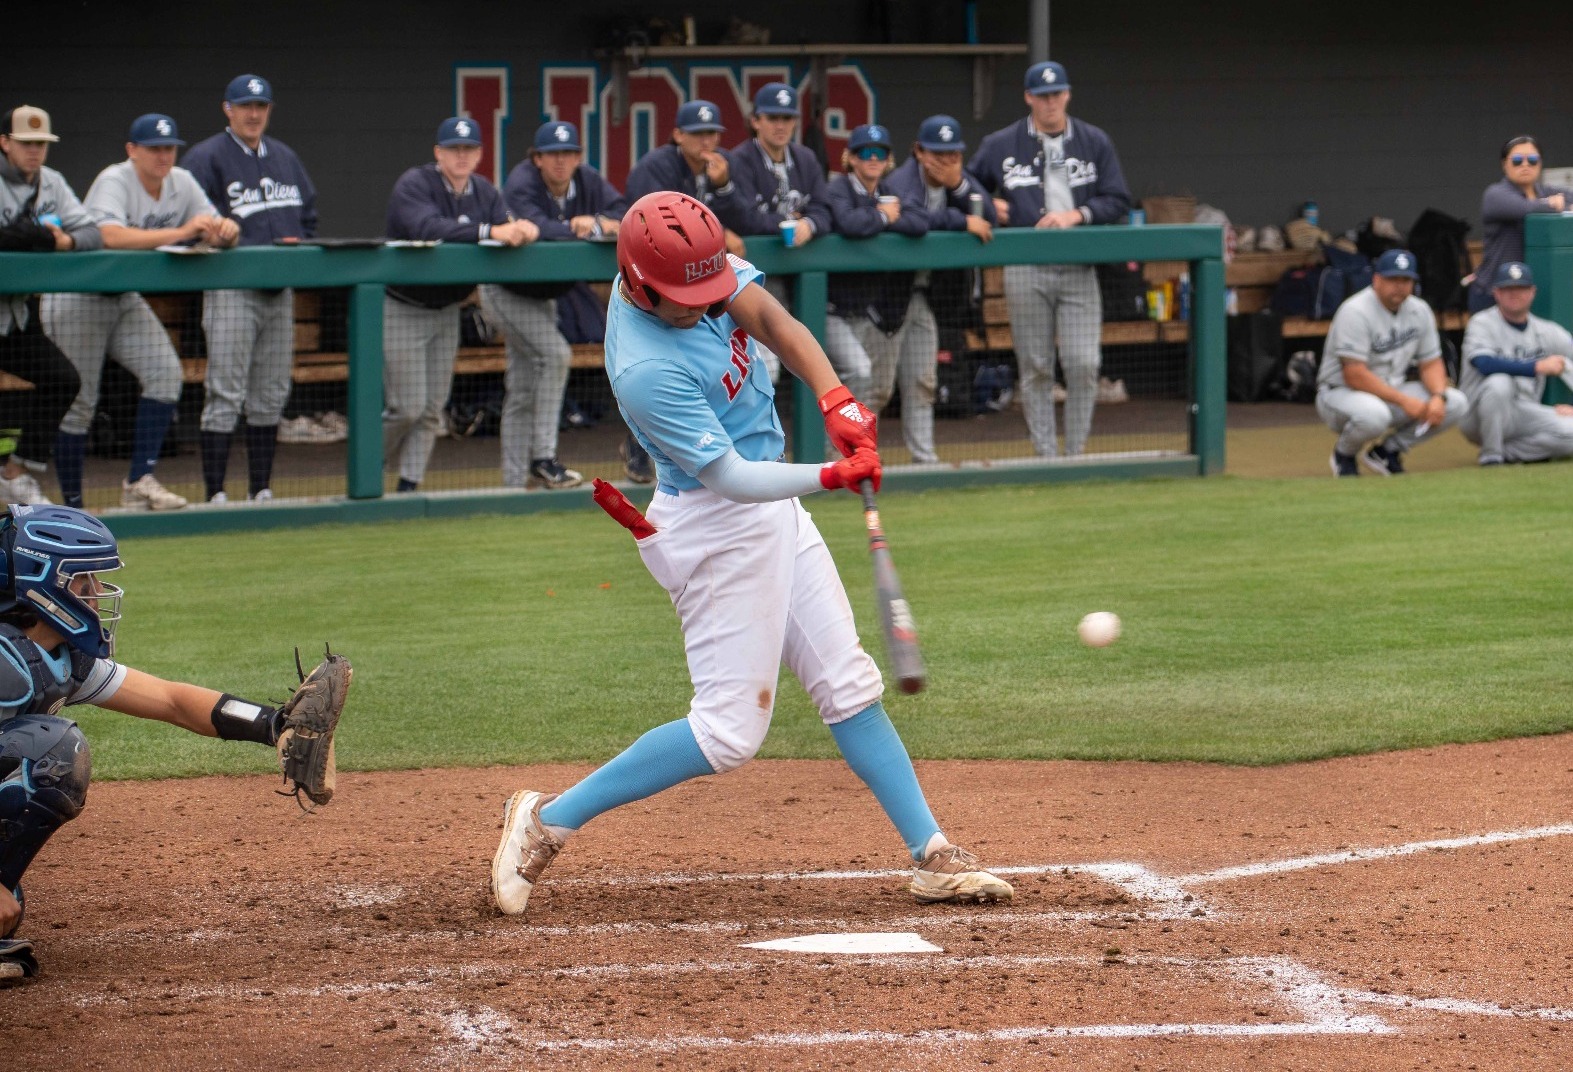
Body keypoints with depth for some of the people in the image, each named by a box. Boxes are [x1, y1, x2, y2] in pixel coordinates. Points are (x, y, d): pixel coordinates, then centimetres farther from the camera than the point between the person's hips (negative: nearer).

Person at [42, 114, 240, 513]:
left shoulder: (181, 183, 0)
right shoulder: (114, 181, -22)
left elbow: (216, 233, 0)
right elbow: (111, 236, -40)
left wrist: (225, 230, -26)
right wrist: (180, 232, -45)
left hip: (126, 300, 7)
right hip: (77, 299, -7)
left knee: (165, 372, -12)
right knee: (78, 398, -5)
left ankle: (139, 481, -9)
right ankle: (71, 505, 4)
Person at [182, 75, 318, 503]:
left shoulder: (285, 158, 17)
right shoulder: (207, 158, -5)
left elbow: (308, 215, 22)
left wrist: (298, 244, 1)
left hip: (280, 290, 7)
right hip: (231, 290, -7)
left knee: (271, 396, 10)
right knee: (226, 395, -9)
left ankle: (261, 492, 17)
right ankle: (216, 496, -9)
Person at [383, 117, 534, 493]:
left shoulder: (485, 193, 4)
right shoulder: (414, 185, -17)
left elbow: (504, 230, -9)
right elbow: (428, 228, -35)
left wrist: (523, 230, -34)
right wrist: (489, 232, -45)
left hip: (447, 312, 6)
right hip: (402, 311, -6)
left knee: (432, 409, 7)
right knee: (408, 407, -9)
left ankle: (408, 486, 16)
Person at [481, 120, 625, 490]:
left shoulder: (589, 182, -5)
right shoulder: (521, 184, -24)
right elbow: (535, 228, -41)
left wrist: (598, 223, -29)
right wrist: (586, 229, -33)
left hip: (545, 297, 7)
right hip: (507, 293, -7)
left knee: (522, 392, 11)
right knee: (555, 353, -24)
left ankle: (516, 482, 18)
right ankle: (542, 459, -20)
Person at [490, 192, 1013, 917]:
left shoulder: (693, 270, -6)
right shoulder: (646, 369, -29)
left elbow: (772, 320, -12)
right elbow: (731, 478, -28)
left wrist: (836, 402, -28)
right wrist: (834, 476, -37)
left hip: (774, 510, 9)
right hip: (718, 527, -9)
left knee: (849, 686, 9)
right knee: (728, 730, -7)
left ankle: (933, 857, 13)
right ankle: (548, 822, 2)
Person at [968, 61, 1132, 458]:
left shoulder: (1095, 142, 7)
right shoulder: (1000, 145, 5)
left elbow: (1118, 201, 4)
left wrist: (1077, 214, -12)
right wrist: (988, 206, -4)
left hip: (1079, 272, 0)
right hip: (1025, 272, 0)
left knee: (1084, 365, -7)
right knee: (1036, 369, 2)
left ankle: (1077, 453, 4)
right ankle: (1046, 457, 7)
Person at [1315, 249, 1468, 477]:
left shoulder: (1419, 311, 2)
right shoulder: (1356, 312, -21)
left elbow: (1431, 364, 7)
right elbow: (1355, 376, -26)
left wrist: (1438, 397, -16)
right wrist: (1404, 401, -28)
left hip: (1391, 391, 7)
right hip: (1341, 393, -7)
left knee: (1456, 403, -11)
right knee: (1373, 415, -42)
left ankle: (1387, 451, 6)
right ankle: (1344, 455, -5)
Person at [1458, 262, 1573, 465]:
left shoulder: (1547, 331, 6)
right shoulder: (1482, 323, -8)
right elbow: (1484, 364, -28)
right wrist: (1538, 367, -33)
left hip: (1525, 416, 4)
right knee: (1499, 382, -36)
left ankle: (1506, 451, -4)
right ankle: (1491, 455, -21)